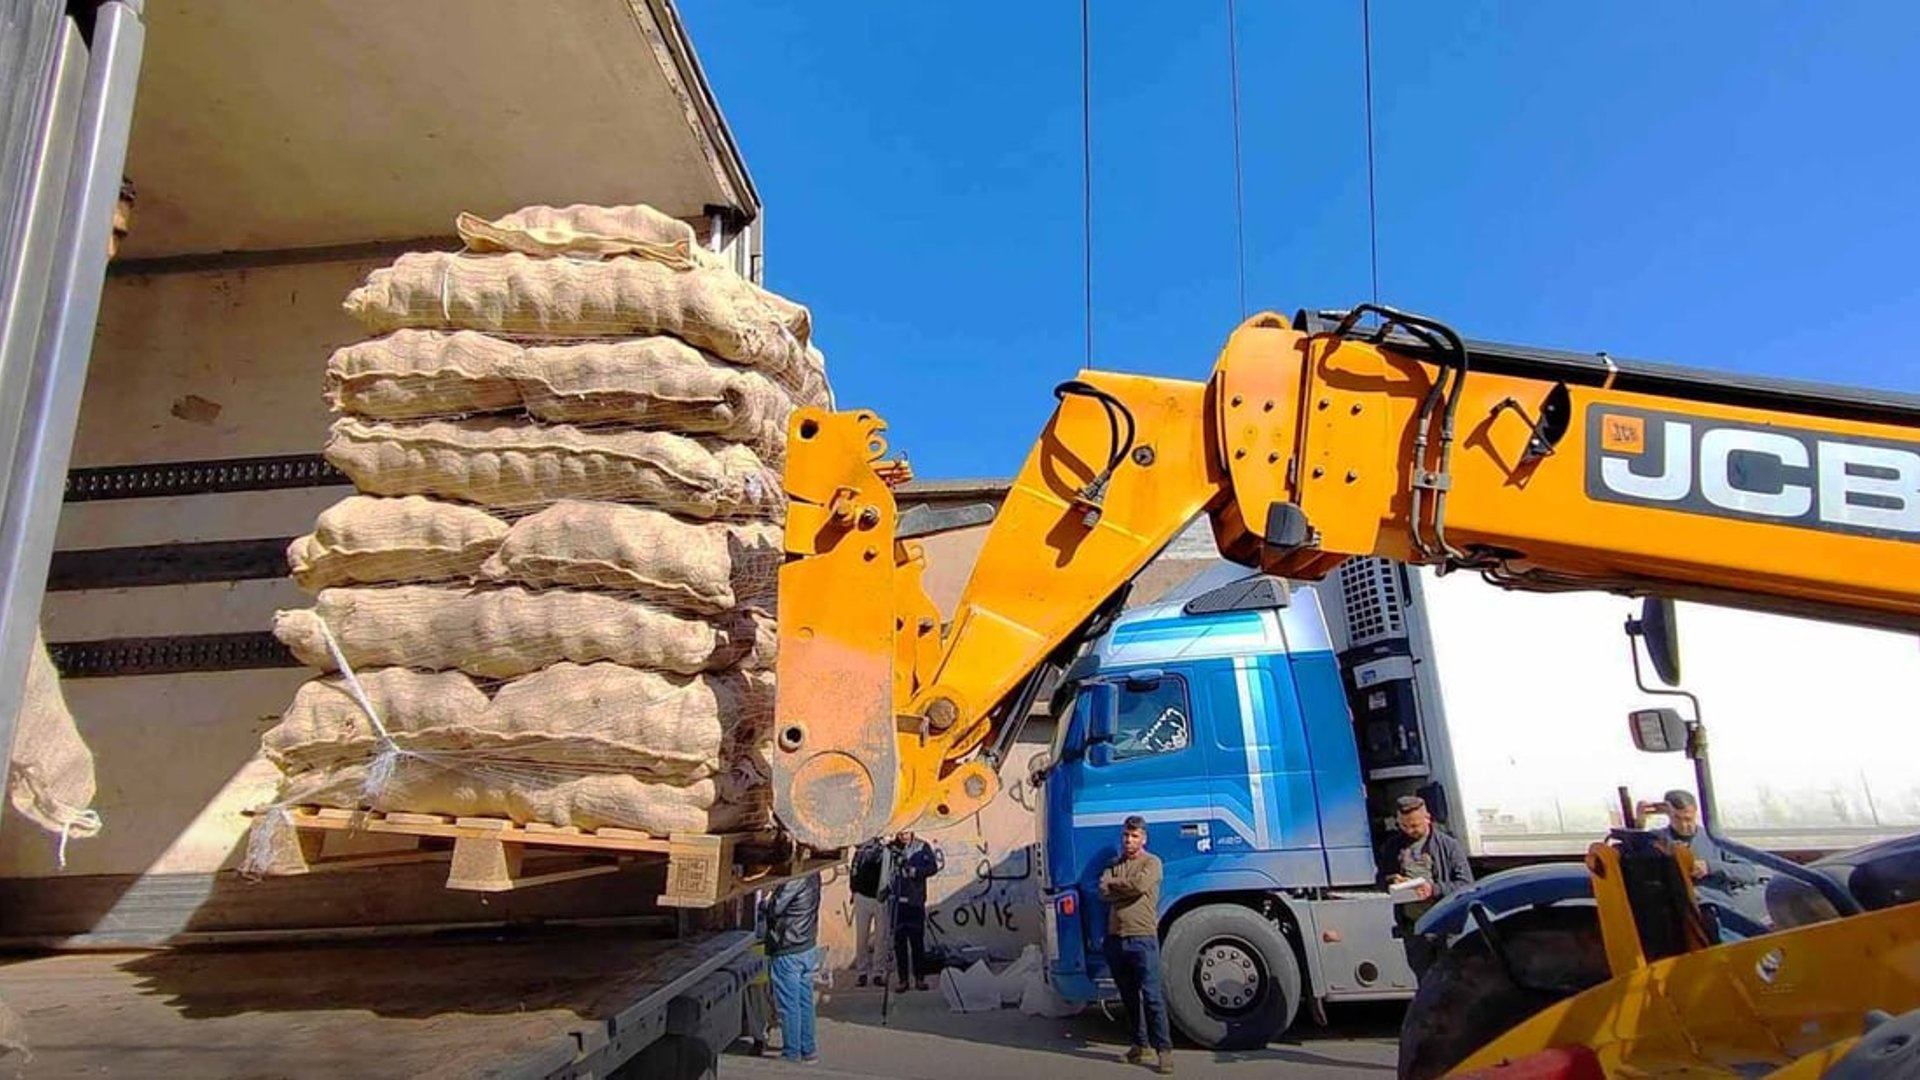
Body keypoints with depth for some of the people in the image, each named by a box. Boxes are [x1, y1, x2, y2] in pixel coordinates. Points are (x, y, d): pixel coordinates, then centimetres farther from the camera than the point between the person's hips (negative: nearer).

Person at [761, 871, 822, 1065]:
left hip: (788, 952, -8)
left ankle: (792, 1055, 16)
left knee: (789, 1006, 5)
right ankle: (807, 1050, 27)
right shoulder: (812, 873, 1)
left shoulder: (794, 877, -25)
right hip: (808, 947, 8)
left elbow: (773, 908, -20)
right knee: (805, 1002, 17)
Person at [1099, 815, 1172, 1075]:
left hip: (1143, 939, -5)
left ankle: (1163, 1048, 0)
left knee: (1152, 996, -6)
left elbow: (1140, 885, -18)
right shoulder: (1113, 865, 14)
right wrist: (1128, 888, -11)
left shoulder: (1152, 862, 0)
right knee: (1129, 996, 13)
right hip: (1116, 938, 5)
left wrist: (1113, 883, -4)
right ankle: (1139, 1042, 24)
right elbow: (1104, 893, -1)